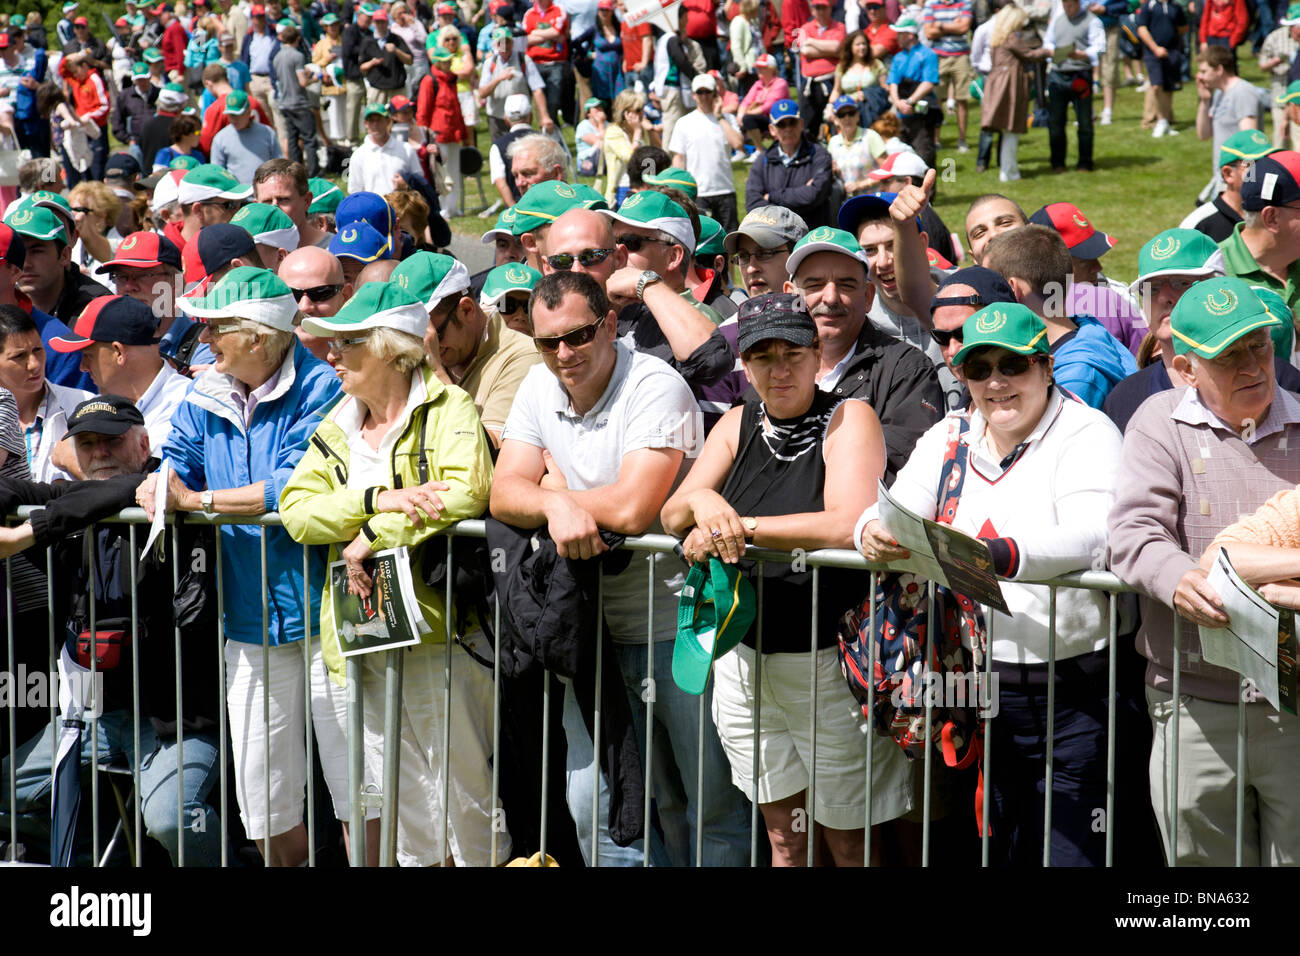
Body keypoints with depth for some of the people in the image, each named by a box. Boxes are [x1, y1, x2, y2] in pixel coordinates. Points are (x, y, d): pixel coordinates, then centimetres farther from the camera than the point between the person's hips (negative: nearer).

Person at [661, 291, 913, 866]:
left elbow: (849, 525, -25)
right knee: (783, 838, 15)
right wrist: (702, 501, -22)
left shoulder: (848, 419, -9)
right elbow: (671, 518, 1)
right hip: (744, 659, 5)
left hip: (828, 663, -5)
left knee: (850, 843, 4)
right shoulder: (738, 426, 7)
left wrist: (742, 527, -21)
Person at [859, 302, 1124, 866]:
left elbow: (1089, 537, -21)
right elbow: (898, 508, 3)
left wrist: (994, 555, -38)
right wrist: (875, 534, -23)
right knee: (989, 852, 12)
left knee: (1067, 855, -4)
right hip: (981, 688, 5)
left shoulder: (1086, 433, -5)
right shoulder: (948, 437, 13)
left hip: (1073, 690, -5)